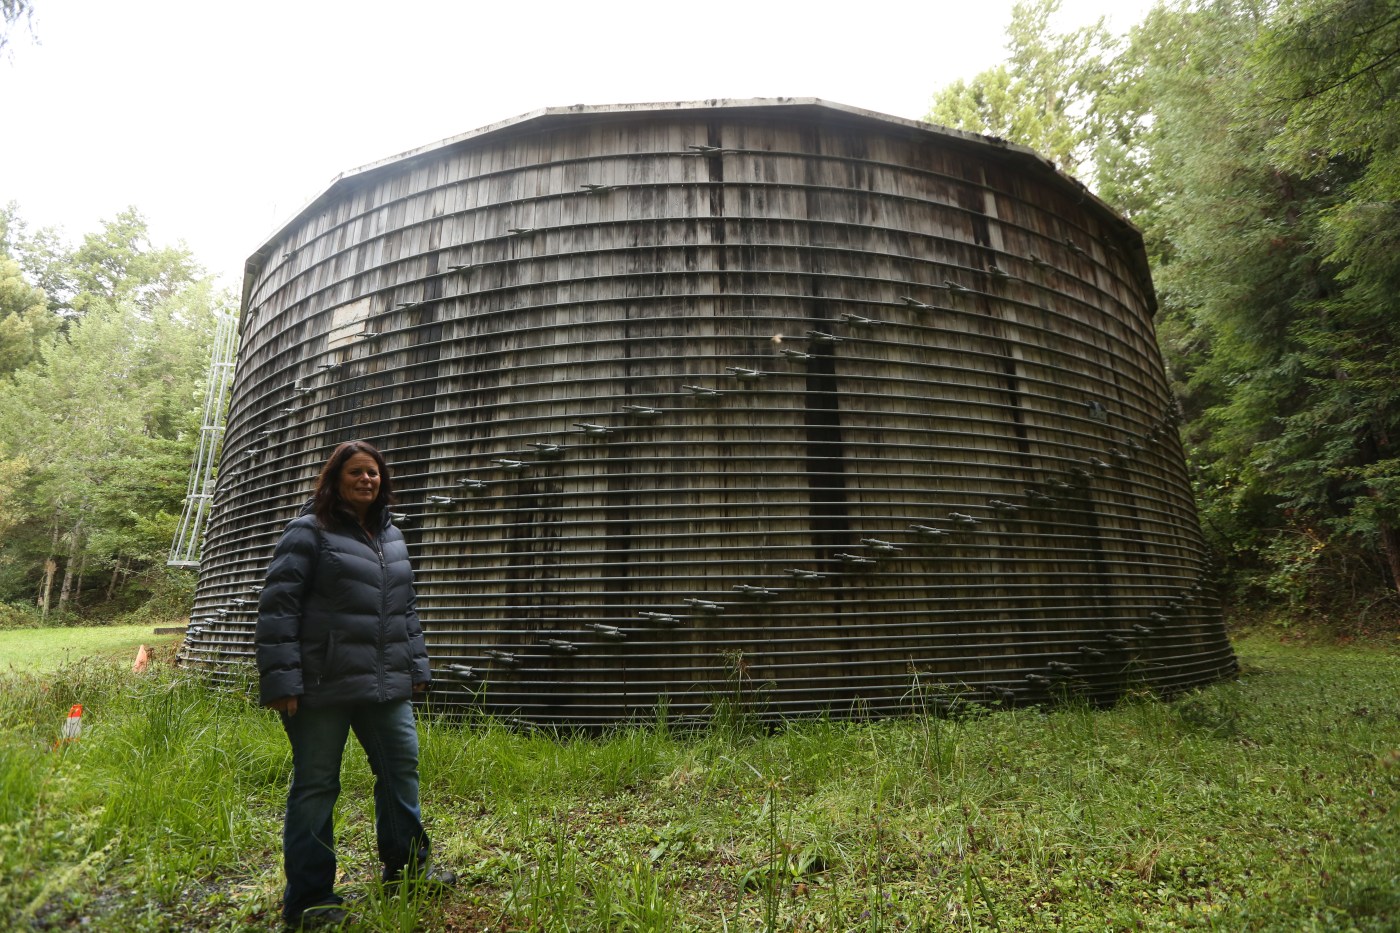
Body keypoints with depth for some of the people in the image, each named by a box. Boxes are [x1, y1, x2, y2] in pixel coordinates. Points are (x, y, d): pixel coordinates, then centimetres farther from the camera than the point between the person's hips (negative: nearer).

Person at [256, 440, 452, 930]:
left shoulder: (392, 537, 14)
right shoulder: (308, 532, -5)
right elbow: (277, 606, -10)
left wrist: (416, 666, 15)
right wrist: (281, 679, -15)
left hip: (385, 685, 6)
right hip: (323, 686, -6)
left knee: (402, 767, 12)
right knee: (315, 786, 7)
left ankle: (406, 866, 31)